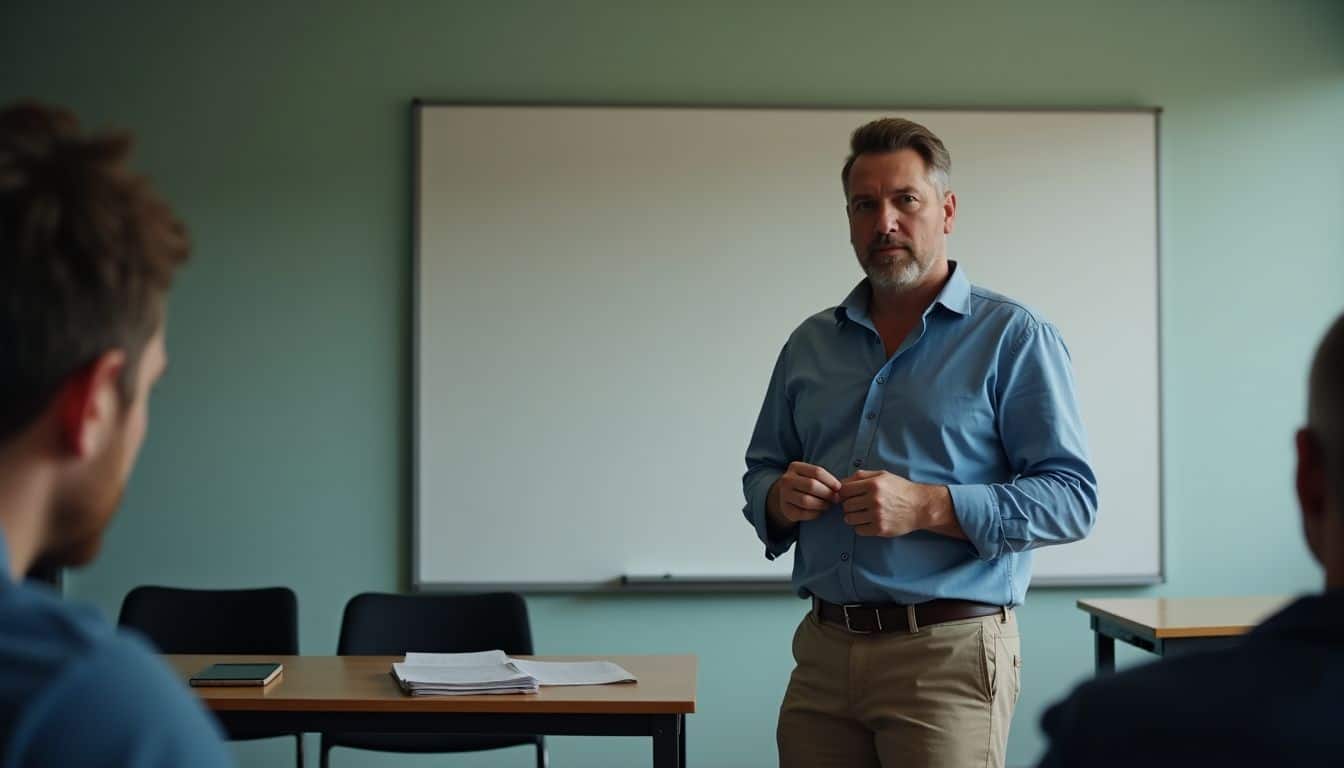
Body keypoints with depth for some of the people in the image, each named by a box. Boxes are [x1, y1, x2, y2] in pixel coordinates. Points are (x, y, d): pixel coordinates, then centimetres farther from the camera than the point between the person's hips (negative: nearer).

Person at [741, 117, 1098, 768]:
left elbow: (1071, 498, -9)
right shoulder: (811, 343, 14)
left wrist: (930, 507, -20)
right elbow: (760, 473, 21)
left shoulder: (1013, 337, -2)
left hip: (946, 651, -4)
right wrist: (780, 498, -3)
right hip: (823, 653, 5)